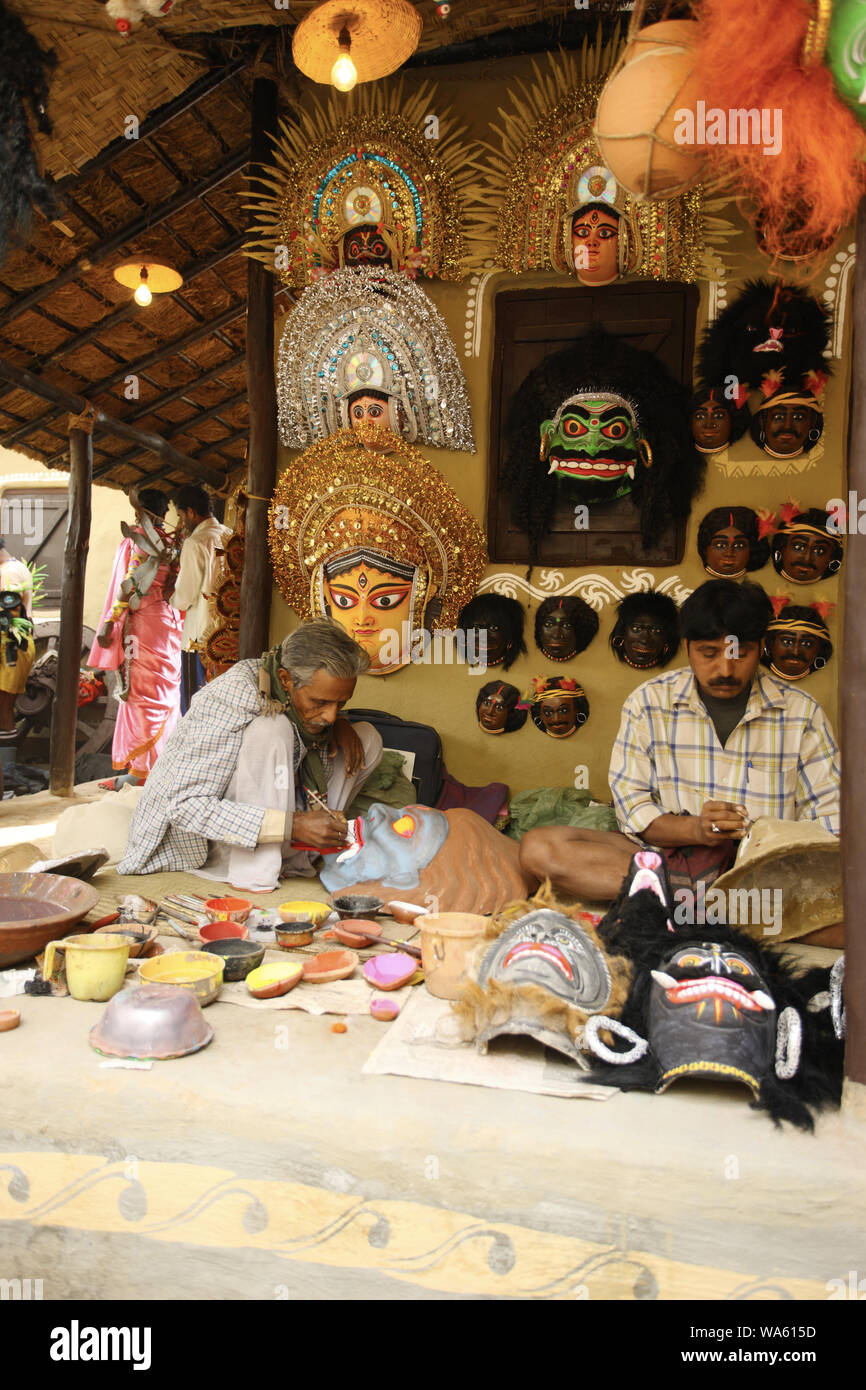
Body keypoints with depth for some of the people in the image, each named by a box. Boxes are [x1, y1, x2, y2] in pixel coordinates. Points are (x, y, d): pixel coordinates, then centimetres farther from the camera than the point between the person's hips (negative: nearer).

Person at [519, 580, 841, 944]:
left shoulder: (801, 712, 8)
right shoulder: (649, 702, 5)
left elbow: (828, 812, 6)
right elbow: (630, 803, 0)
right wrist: (693, 829, -20)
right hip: (666, 856, 1)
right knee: (538, 848, -23)